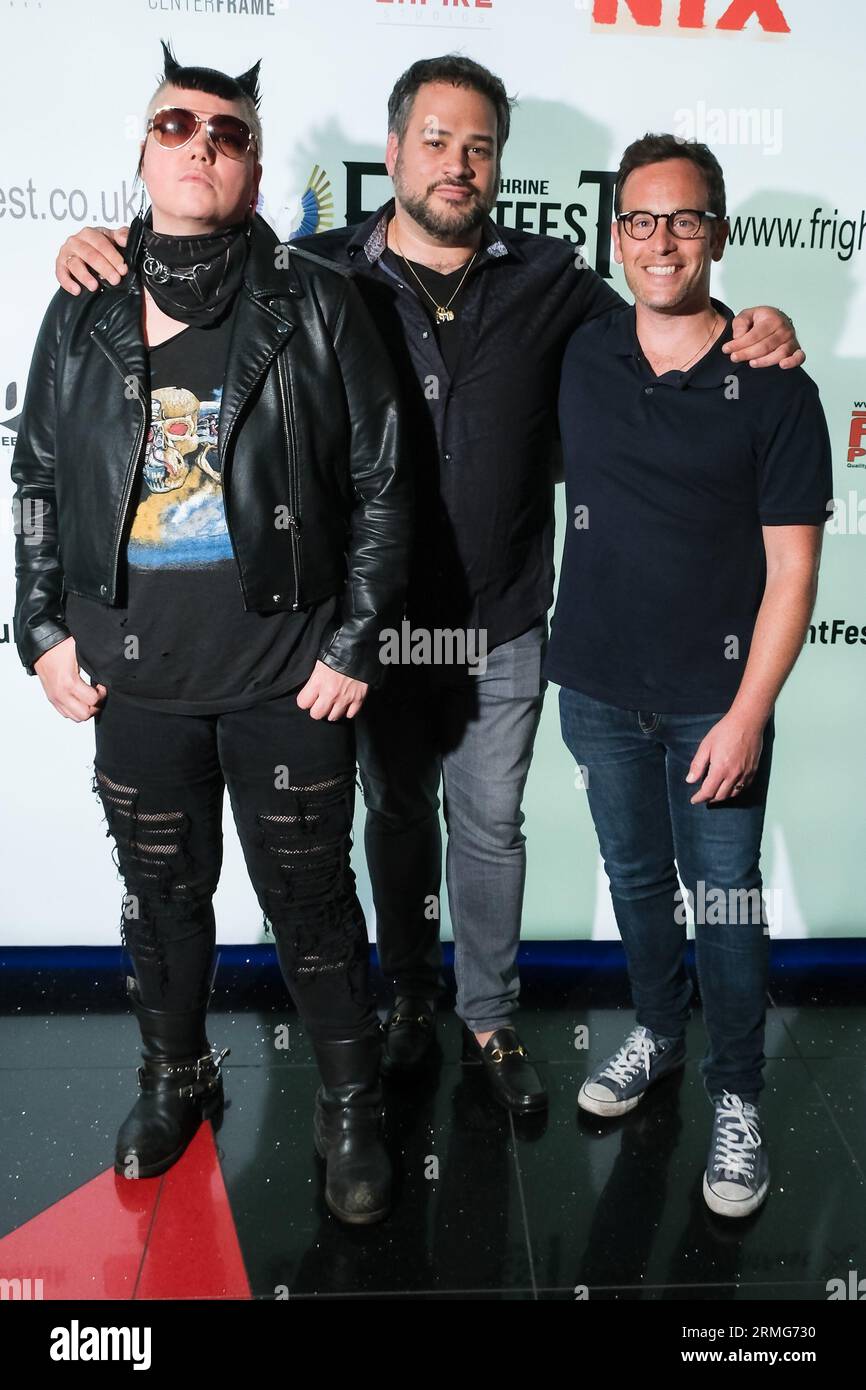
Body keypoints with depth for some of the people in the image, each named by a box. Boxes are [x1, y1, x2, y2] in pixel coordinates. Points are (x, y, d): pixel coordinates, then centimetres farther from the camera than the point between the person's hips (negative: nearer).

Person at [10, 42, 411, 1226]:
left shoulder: (316, 306, -4)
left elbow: (381, 479, -4)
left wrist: (356, 641, -8)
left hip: (288, 674, -3)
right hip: (135, 679, 3)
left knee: (311, 898, 10)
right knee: (161, 890, 18)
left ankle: (351, 1106, 32)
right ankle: (177, 1077, 43)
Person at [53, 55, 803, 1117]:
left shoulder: (549, 281, 0)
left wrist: (755, 339, -11)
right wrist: (99, 250, -12)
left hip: (503, 630, 1)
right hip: (378, 621, 0)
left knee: (489, 828, 14)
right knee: (397, 816, 18)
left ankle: (489, 1018, 35)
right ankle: (409, 996, 41)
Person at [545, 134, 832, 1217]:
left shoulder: (773, 389, -9)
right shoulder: (579, 362, 1)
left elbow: (792, 566, -9)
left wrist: (747, 714, -14)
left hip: (715, 700, -3)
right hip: (598, 688, 4)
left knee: (726, 905, 6)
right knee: (635, 878, 19)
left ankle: (736, 1097, 26)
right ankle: (658, 1032, 41)